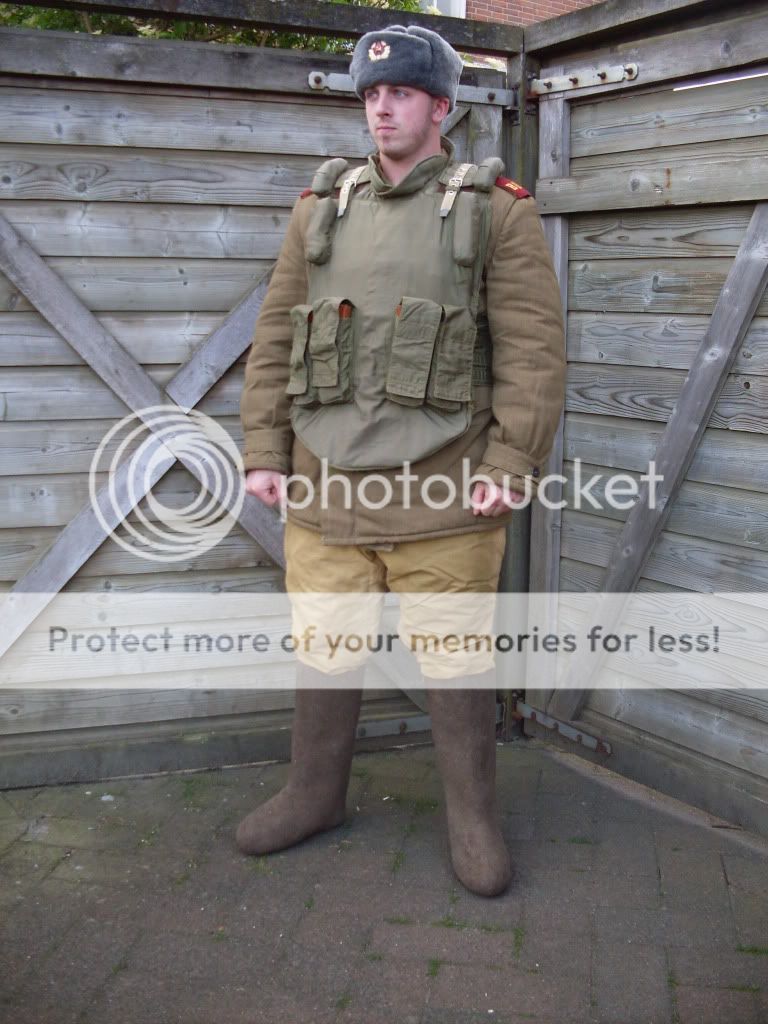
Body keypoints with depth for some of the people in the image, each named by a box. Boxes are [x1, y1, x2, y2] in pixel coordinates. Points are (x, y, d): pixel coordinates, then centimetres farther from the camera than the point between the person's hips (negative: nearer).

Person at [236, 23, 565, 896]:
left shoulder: (498, 209, 0)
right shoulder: (321, 208, 11)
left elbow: (533, 349, -5)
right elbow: (274, 340, 9)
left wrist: (511, 465, -12)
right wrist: (264, 453, 3)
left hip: (443, 493, -3)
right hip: (326, 488, 4)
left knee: (455, 660, 7)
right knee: (323, 651, 13)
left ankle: (472, 815, 25)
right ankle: (314, 794, 33)